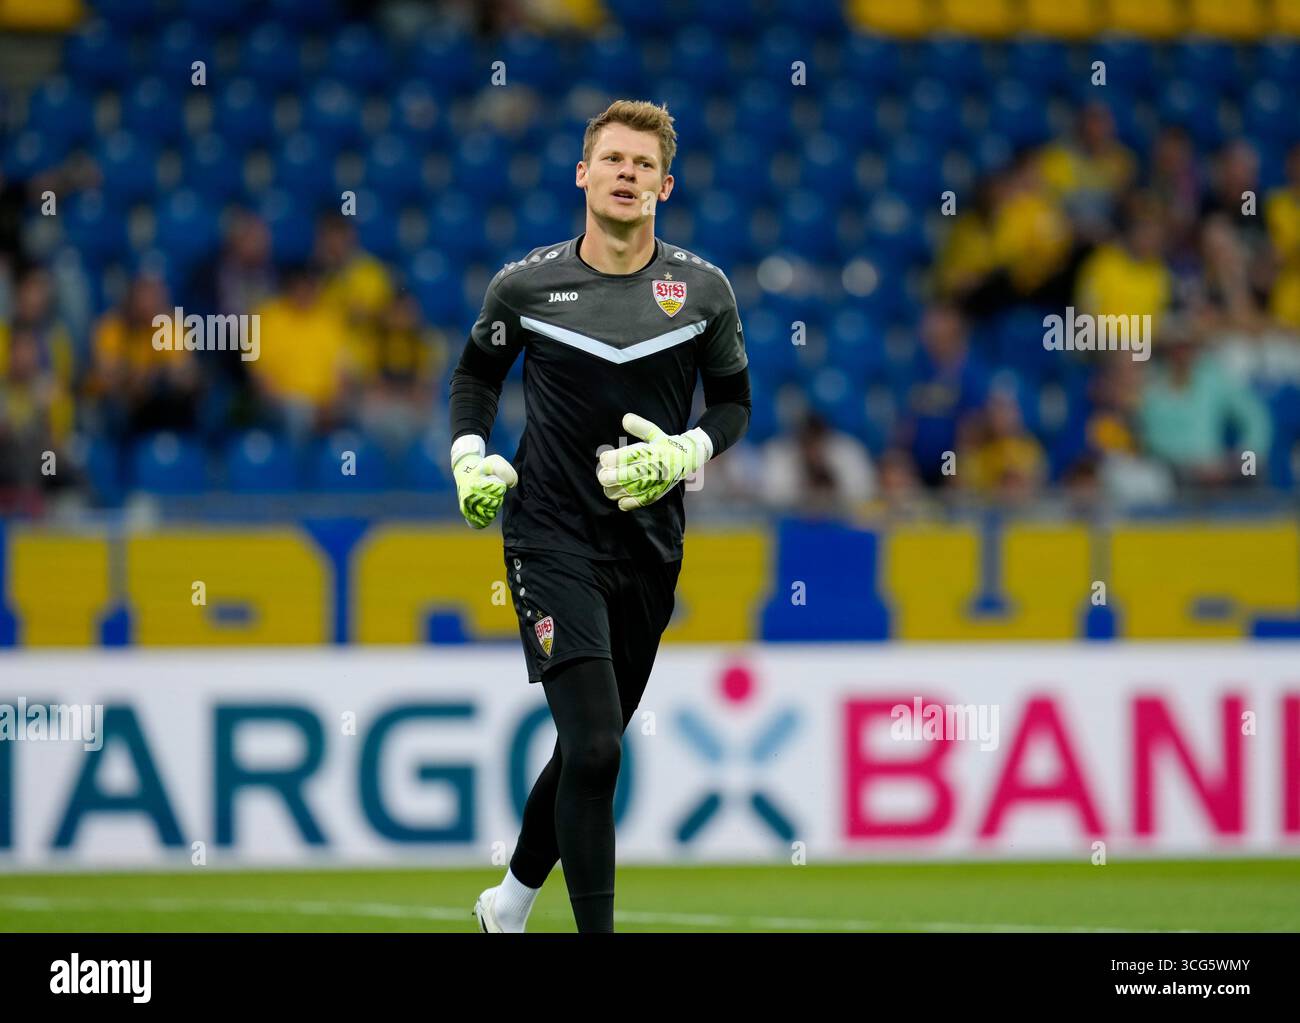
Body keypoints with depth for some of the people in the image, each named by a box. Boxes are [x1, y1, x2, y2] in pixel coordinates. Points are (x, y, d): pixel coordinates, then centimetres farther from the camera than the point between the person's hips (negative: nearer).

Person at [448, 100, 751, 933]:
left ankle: (516, 895, 39)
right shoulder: (526, 285, -4)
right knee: (594, 749, -17)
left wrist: (685, 454, -9)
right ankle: (596, 928, -13)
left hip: (650, 544, 3)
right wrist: (470, 457, -2)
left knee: (593, 746, 15)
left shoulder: (704, 290, -1)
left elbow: (735, 400, 11)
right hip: (552, 540, -3)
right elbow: (478, 371, 14)